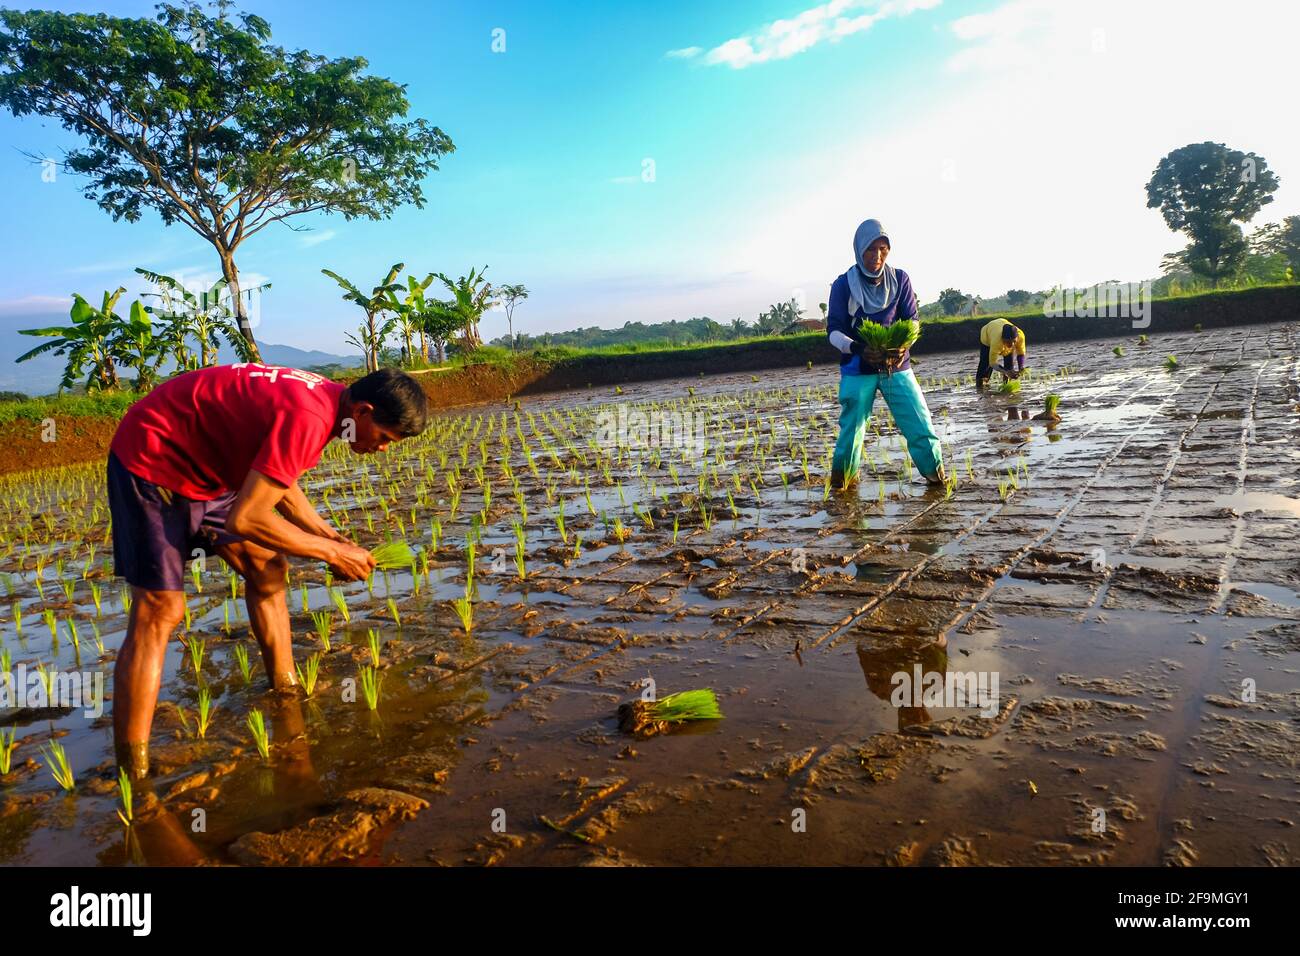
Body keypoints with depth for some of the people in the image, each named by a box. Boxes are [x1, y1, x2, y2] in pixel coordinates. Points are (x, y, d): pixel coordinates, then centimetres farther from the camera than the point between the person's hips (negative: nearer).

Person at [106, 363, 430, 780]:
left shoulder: (328, 402, -2)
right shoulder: (307, 418, -32)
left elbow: (278, 481, 11)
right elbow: (245, 519, -33)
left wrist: (332, 537, 1)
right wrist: (333, 552, -22)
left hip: (205, 466, 10)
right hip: (150, 463, -9)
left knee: (268, 572, 9)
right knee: (158, 613, -12)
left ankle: (286, 696, 21)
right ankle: (132, 777, -9)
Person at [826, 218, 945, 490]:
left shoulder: (900, 279, 0)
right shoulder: (843, 285, -5)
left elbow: (911, 322, 1)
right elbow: (833, 330, -6)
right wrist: (857, 348, -26)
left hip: (897, 367, 2)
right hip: (858, 369, -1)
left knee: (920, 425, -5)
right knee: (851, 430, -1)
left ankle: (938, 478, 7)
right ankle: (840, 487, 15)